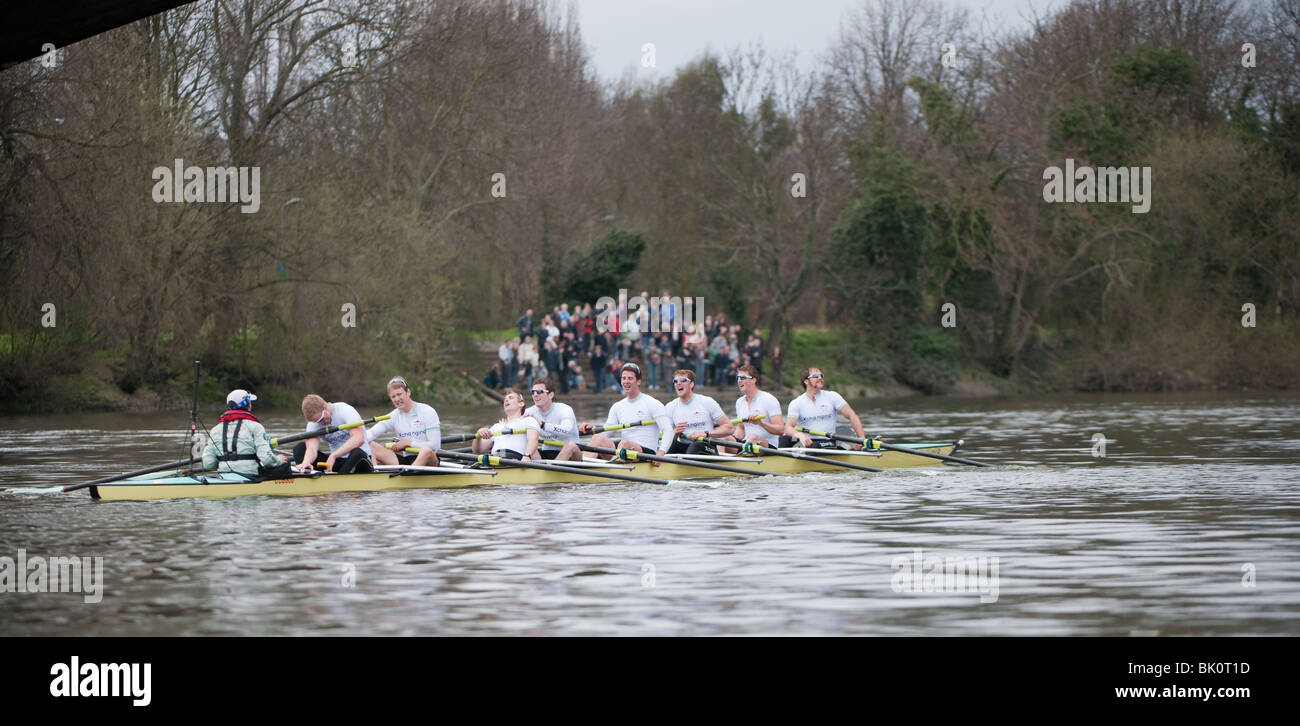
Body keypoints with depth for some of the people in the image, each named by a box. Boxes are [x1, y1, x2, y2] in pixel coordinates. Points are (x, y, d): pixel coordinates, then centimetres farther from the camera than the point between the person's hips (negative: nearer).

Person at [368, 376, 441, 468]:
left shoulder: (427, 412, -3)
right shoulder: (394, 416, 9)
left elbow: (435, 445, -9)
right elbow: (371, 433, -3)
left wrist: (407, 443, -8)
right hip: (404, 459, 4)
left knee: (426, 450, -39)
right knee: (370, 445, -13)